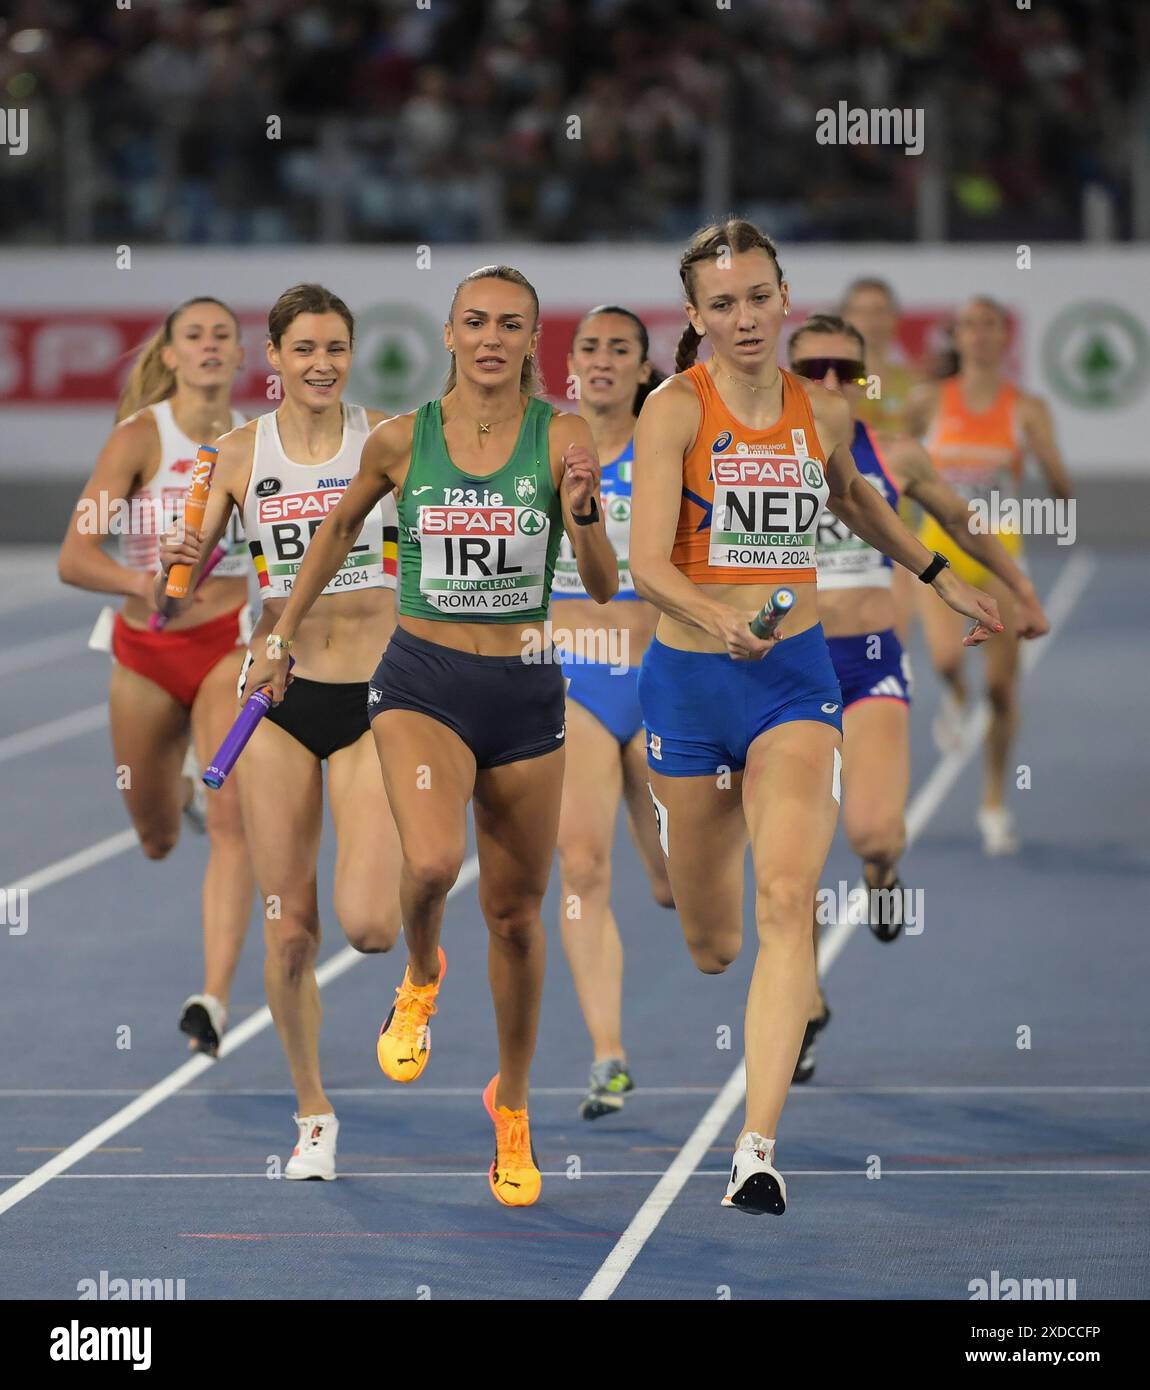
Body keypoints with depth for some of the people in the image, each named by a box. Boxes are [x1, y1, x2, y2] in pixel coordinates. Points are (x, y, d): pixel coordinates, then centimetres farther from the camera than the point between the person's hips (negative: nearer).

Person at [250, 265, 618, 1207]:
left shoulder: (562, 438, -4)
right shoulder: (402, 441, -2)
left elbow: (603, 588, -8)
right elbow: (340, 528, 18)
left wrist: (584, 511, -27)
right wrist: (286, 631, 20)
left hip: (525, 689, 1)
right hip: (424, 681, -1)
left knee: (515, 911, 10)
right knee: (433, 860, -28)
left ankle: (513, 1106, 30)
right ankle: (421, 976, 7)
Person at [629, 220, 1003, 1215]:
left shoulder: (824, 413, 2)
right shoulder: (676, 411, -11)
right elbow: (647, 561, -22)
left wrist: (943, 578, 29)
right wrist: (719, 620, -40)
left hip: (796, 678, 1)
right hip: (689, 681, -1)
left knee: (786, 901, -21)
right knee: (711, 946, 10)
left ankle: (758, 1148, -27)